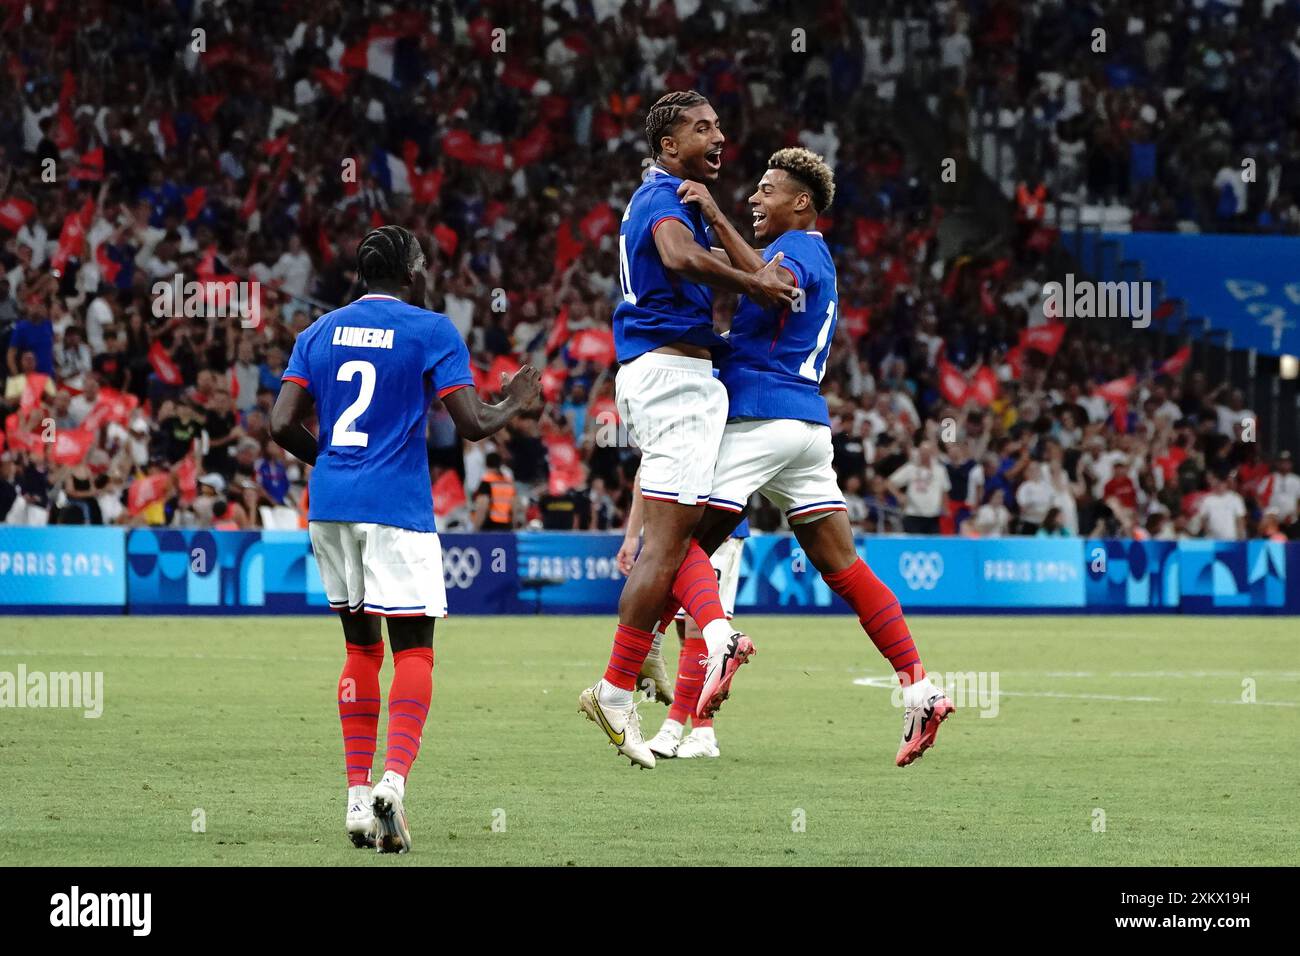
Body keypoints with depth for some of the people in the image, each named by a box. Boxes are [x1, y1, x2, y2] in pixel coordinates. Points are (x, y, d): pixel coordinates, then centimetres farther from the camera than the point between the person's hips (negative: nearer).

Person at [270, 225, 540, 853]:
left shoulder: (319, 332, 11)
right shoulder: (430, 331, -2)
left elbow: (283, 425, 4)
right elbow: (472, 425, -8)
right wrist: (515, 403, 12)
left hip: (330, 502, 5)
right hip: (396, 506, -5)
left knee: (361, 647, 15)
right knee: (413, 652, -3)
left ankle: (358, 795, 10)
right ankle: (393, 778, -24)